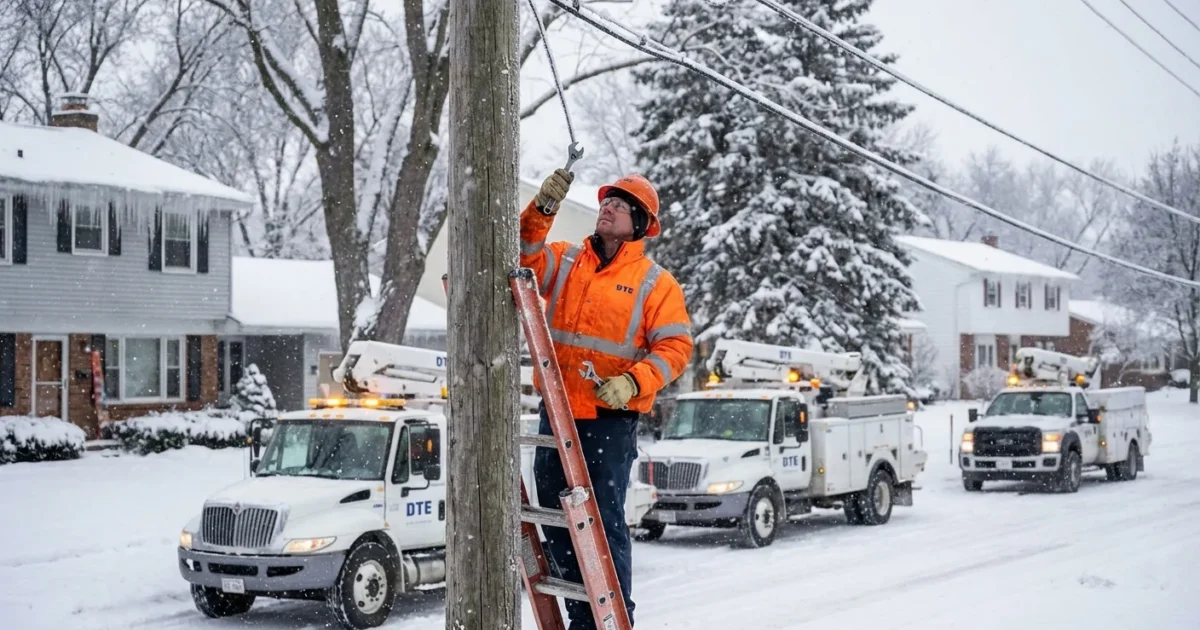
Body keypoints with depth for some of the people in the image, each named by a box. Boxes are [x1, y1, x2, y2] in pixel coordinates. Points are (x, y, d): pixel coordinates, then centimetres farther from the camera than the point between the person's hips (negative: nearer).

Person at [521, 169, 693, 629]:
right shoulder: (565, 260, 11)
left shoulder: (656, 282, 0)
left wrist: (634, 383, -20)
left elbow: (674, 347, -5)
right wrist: (542, 209, -17)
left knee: (604, 520, -7)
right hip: (557, 412, 5)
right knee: (556, 518, 9)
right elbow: (523, 256, -4)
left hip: (611, 417, -5)